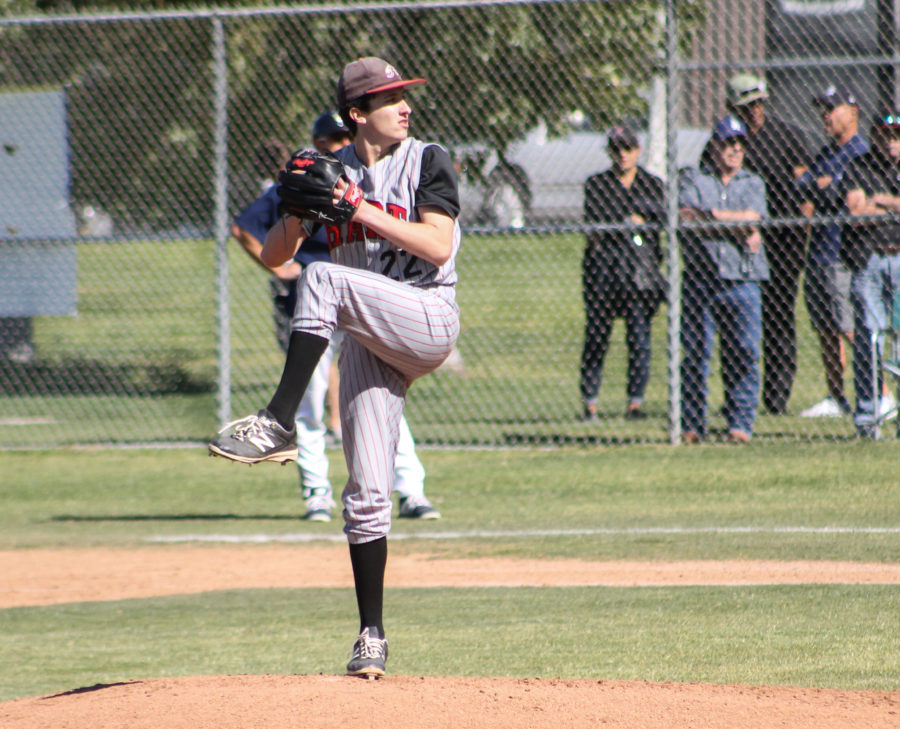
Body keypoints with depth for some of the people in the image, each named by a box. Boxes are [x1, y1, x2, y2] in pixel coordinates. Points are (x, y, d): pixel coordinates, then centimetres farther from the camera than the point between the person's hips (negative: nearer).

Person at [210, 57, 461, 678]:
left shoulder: (428, 162, 1)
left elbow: (437, 248, -12)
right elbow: (274, 256, 9)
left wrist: (362, 211, -18)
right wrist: (298, 213, -11)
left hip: (428, 320, -4)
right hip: (369, 342, 4)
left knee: (325, 278, -30)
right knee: (366, 493, -2)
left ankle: (279, 426, -31)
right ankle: (372, 635, 4)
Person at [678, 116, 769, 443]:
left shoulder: (753, 183, 16)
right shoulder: (693, 180, 11)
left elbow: (752, 217, -2)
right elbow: (686, 216, -7)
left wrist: (710, 214, -5)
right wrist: (738, 229, -9)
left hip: (741, 281, 1)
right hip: (700, 278, -1)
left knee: (743, 355, -4)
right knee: (695, 354, -3)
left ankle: (741, 425, 1)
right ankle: (692, 425, 1)